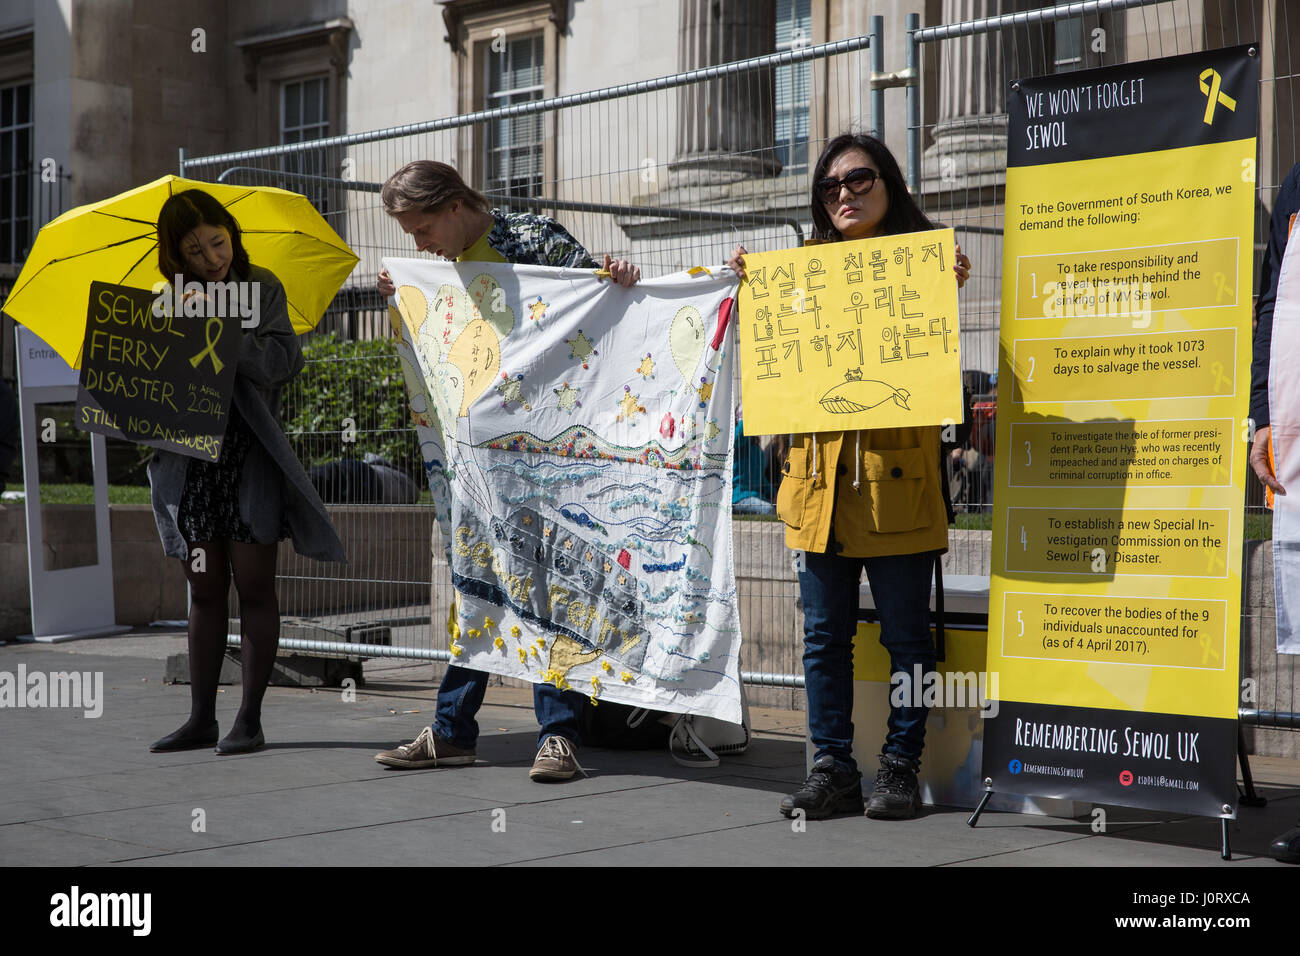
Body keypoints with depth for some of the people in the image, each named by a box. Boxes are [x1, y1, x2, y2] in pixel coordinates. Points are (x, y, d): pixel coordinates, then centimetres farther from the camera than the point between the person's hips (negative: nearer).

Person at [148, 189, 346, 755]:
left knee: (253, 586, -2)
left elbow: (283, 361, -10)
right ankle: (201, 719, 14)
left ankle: (250, 719, 4)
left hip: (249, 455, -3)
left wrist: (219, 326, -17)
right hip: (189, 456, 3)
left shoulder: (262, 288, 3)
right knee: (205, 590, 8)